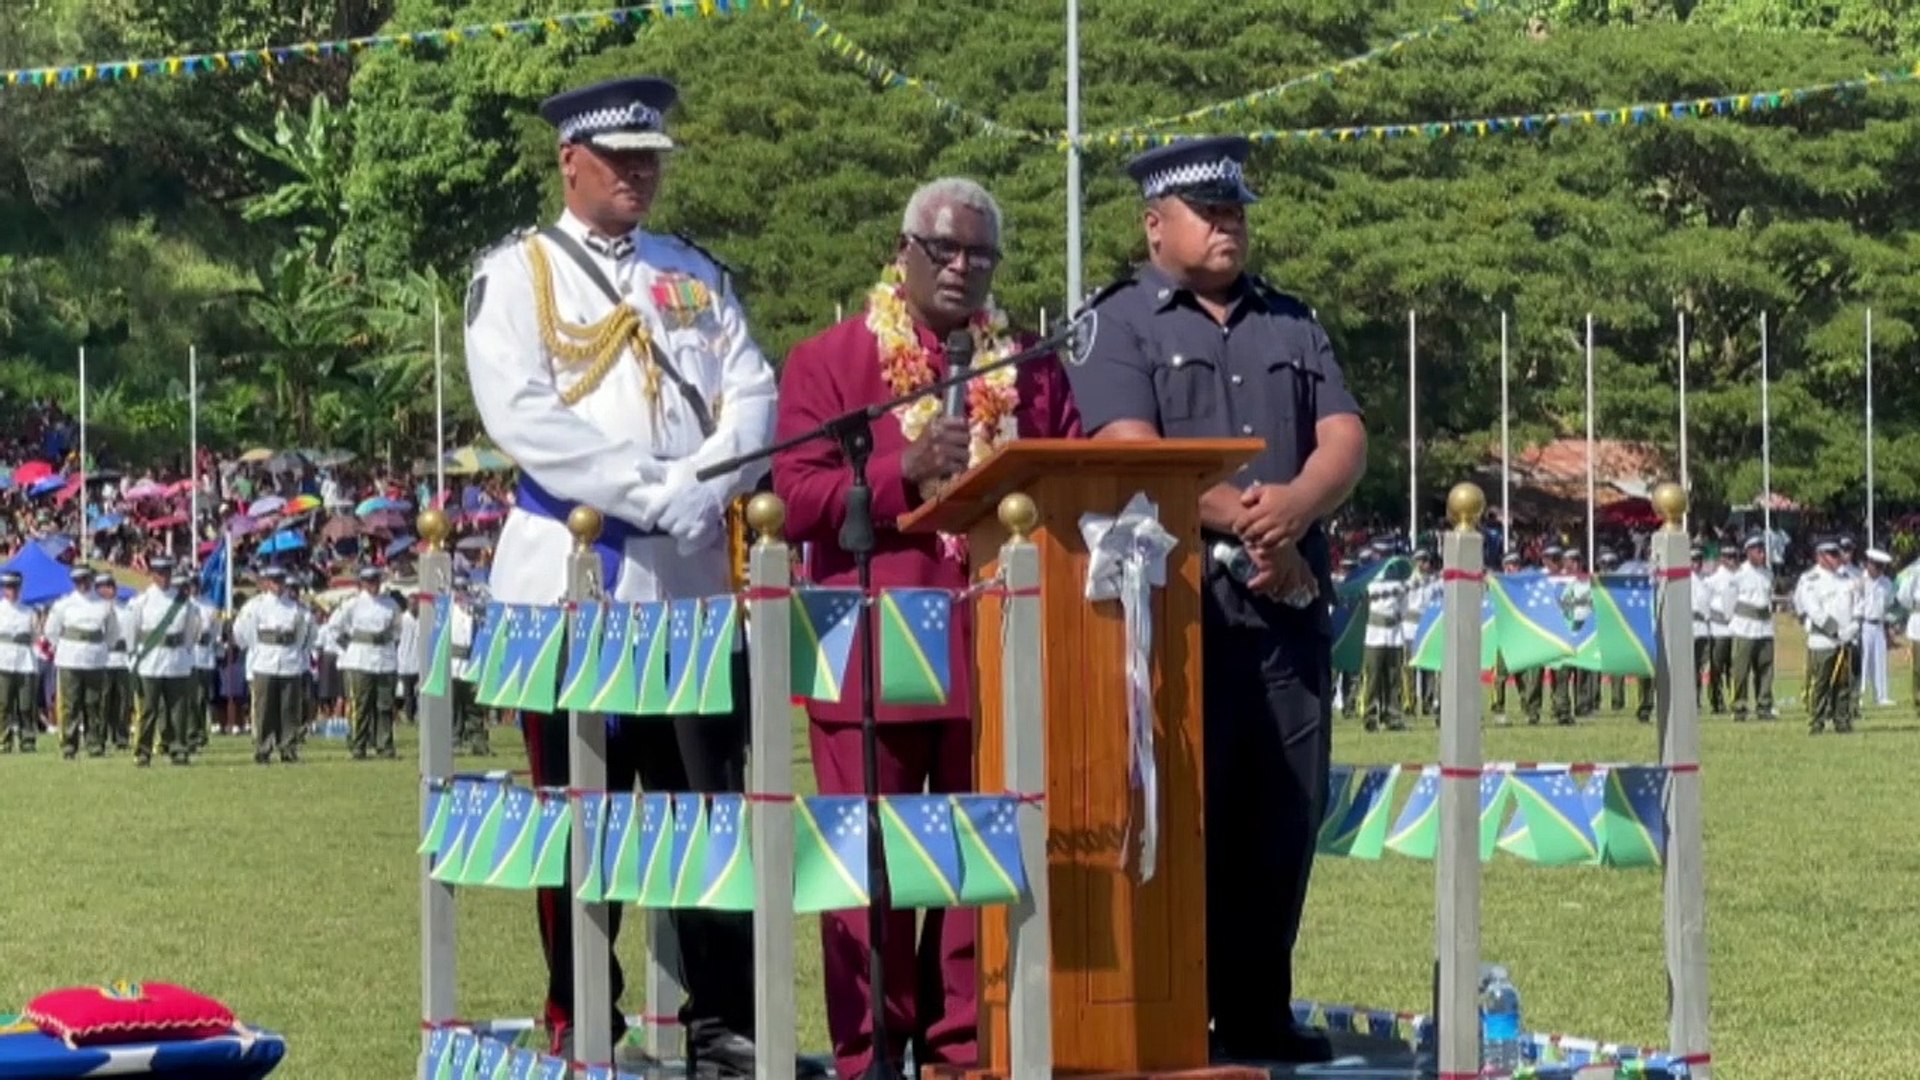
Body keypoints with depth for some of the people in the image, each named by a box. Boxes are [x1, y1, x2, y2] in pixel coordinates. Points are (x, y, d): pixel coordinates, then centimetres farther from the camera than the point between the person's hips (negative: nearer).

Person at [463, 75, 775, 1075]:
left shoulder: (694, 275, 15)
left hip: (696, 576, 4)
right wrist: (644, 493, -18)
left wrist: (696, 489, -13)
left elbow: (751, 396, 5)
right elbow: (519, 411, -12)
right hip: (573, 578, -3)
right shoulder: (515, 274, 1)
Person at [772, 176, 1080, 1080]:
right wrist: (905, 474, -19)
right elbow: (795, 498, -6)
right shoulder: (828, 361, 2)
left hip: (999, 654, 3)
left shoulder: (1031, 368, 14)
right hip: (871, 656, -3)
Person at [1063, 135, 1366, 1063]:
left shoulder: (1291, 324, 20)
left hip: (1291, 603, 5)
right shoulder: (1116, 324, 4)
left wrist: (1295, 506, -13)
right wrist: (1243, 520, -13)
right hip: (1174, 604, -5)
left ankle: (1258, 1014, 12)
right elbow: (1131, 452, -10)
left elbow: (1345, 440, 8)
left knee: (1284, 815, 5)